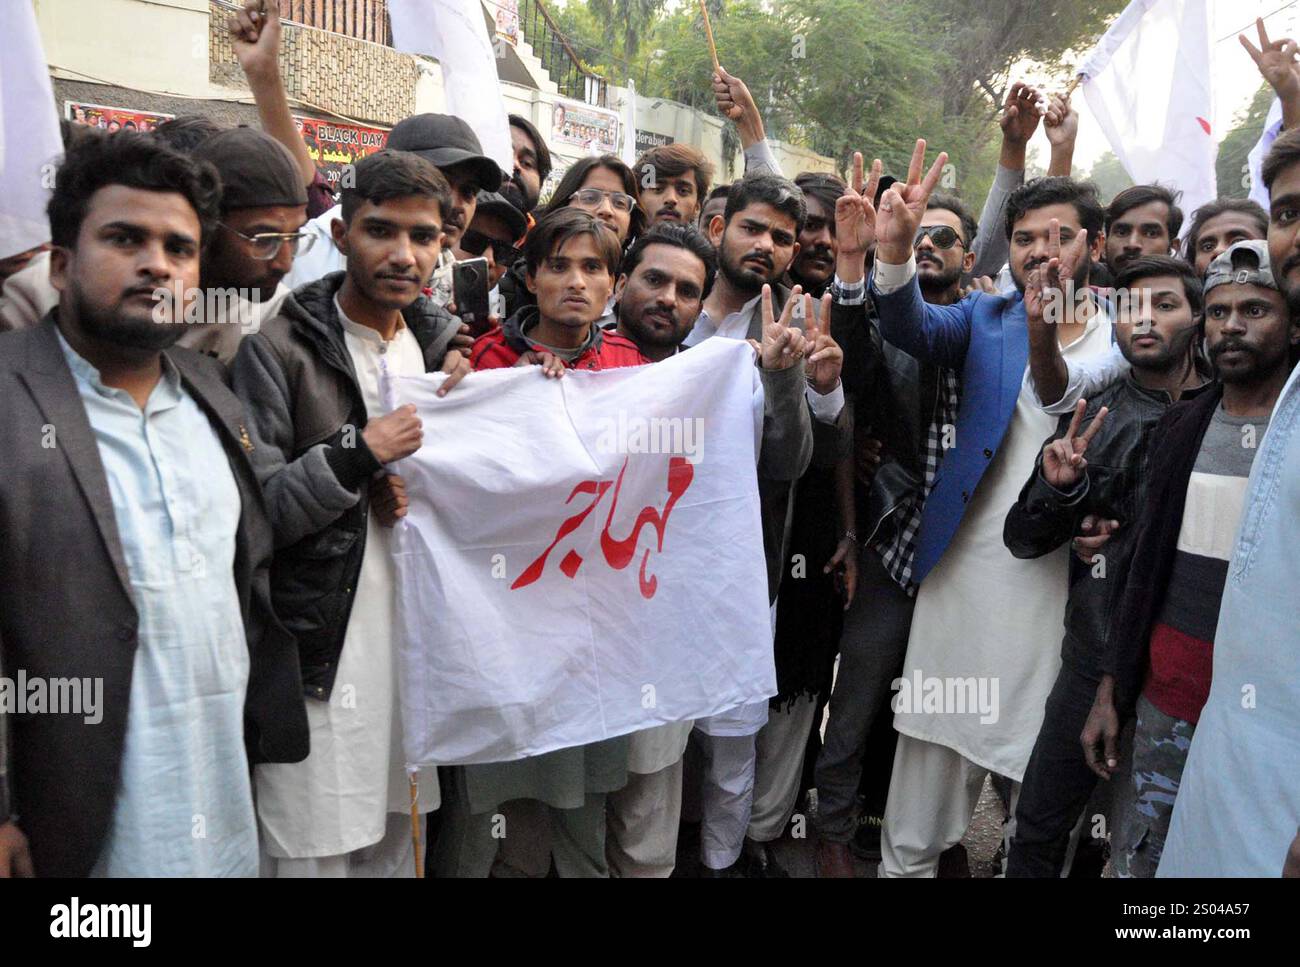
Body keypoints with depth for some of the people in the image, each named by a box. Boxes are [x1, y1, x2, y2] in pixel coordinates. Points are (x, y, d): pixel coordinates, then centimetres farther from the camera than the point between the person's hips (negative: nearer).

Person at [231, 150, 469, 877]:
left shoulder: (441, 344, 9)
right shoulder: (279, 347, -9)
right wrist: (357, 456, -23)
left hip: (415, 646, 6)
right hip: (318, 659, -5)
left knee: (394, 845, 18)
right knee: (316, 851, 4)